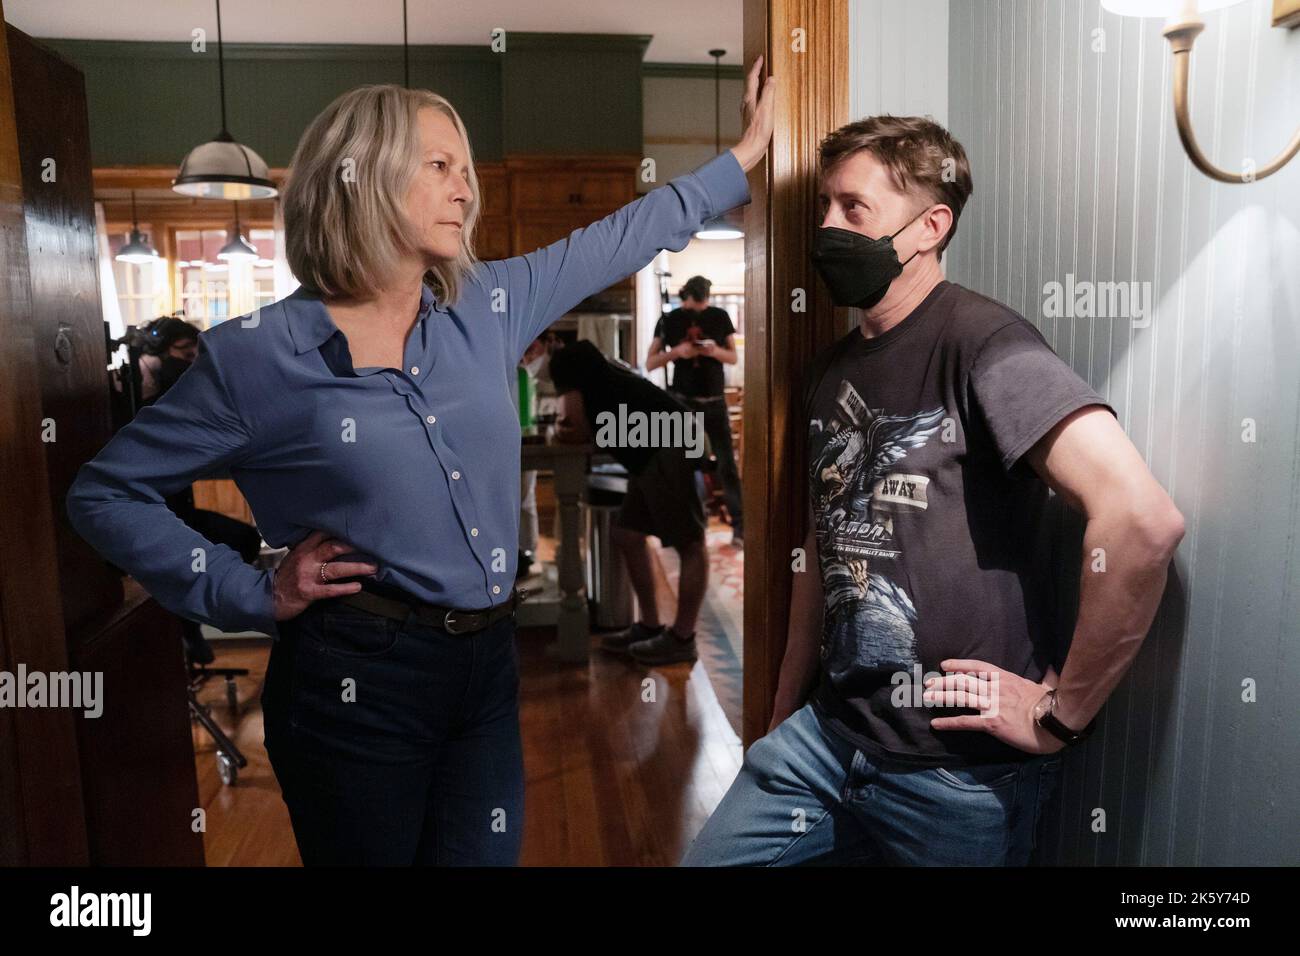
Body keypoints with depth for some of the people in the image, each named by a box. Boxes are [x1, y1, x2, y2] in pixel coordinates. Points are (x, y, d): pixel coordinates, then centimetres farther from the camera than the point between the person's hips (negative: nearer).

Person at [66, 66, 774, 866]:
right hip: (356, 682, -4)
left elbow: (622, 237, 13)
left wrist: (744, 155, 20)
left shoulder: (487, 306, 2)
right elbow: (105, 493, 0)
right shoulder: (258, 353, -9)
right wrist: (255, 596, -7)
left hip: (488, 662, 4)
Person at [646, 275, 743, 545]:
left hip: (715, 401, 0)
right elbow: (649, 364, 0)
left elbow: (733, 357, 8)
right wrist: (676, 352, -18)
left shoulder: (720, 316, 2)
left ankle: (739, 525, 4)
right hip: (682, 401, 0)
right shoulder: (669, 320, 0)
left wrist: (716, 351, -14)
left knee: (727, 464, -1)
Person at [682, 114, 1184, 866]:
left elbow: (1144, 518, -27)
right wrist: (784, 717, 16)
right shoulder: (834, 371, 8)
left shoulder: (981, 343, -16)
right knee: (710, 854, 13)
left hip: (961, 772, -6)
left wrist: (1063, 712, -18)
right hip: (827, 736, 7)